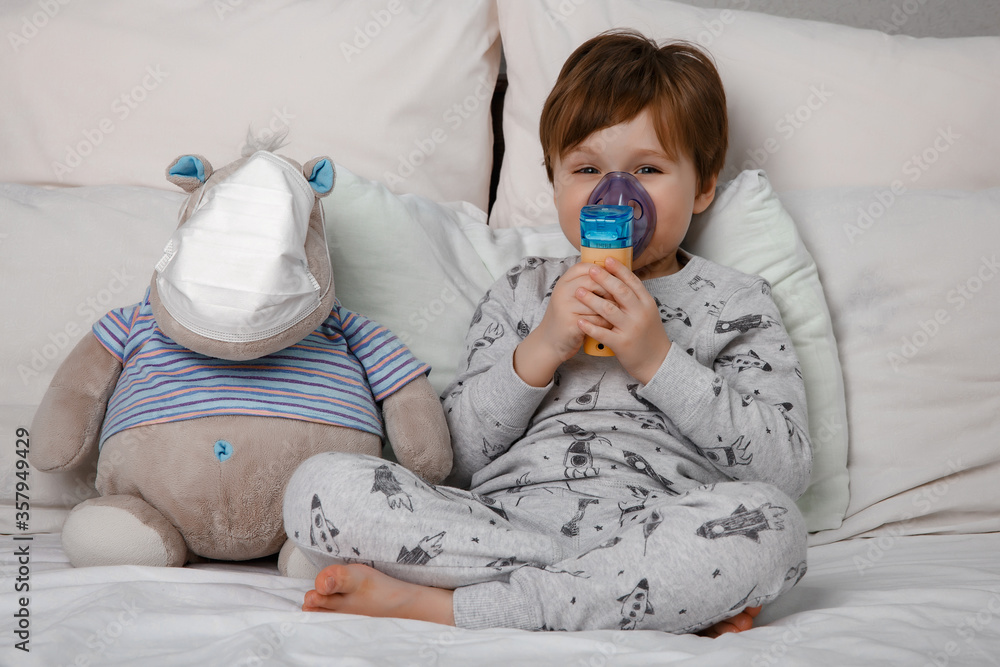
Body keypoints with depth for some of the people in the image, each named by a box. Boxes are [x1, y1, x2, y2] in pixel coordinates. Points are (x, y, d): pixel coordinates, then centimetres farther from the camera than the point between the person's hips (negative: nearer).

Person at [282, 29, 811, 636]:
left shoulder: (737, 304, 15)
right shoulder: (522, 293, 21)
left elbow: (788, 469, 1)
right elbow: (458, 458, 12)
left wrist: (658, 360, -5)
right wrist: (541, 350, -3)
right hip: (504, 516, 2)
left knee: (768, 522, -35)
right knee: (322, 486, -21)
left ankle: (436, 605, -26)